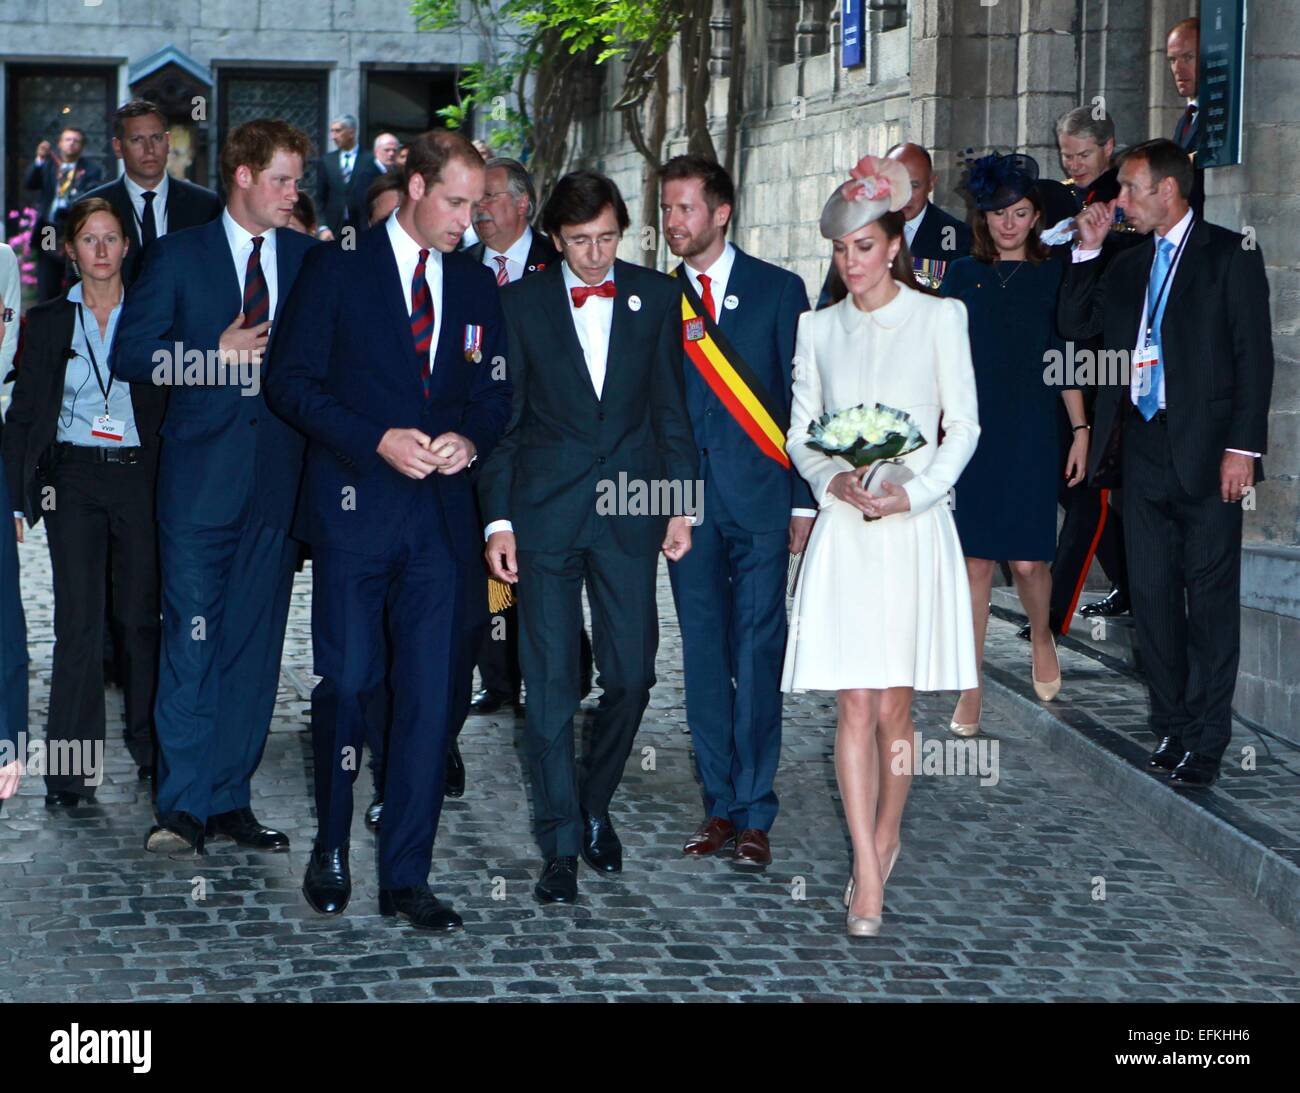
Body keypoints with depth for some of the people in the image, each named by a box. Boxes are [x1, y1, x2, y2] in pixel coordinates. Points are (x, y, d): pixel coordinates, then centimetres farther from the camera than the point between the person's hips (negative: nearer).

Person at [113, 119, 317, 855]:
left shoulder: (312, 260, 11)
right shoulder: (179, 255, 4)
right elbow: (130, 354, 0)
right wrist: (216, 356, -12)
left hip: (280, 479, 3)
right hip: (202, 475, -3)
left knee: (255, 643, 5)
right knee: (192, 637, -7)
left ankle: (230, 800, 12)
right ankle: (184, 807, -2)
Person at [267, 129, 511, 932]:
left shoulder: (476, 285, 13)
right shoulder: (339, 270, 1)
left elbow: (495, 394, 17)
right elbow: (291, 381, -3)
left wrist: (468, 440, -6)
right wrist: (378, 440, -14)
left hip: (443, 510, 3)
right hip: (356, 505, -3)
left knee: (431, 696, 0)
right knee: (349, 681, -1)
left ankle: (407, 877, 6)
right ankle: (333, 848, 21)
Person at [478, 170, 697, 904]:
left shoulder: (656, 297, 6)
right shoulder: (521, 304, 2)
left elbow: (672, 406, 9)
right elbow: (502, 417, 3)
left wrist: (680, 502, 4)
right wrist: (498, 519, -2)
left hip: (630, 511, 1)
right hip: (545, 513, -1)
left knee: (632, 674, 2)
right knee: (550, 682, -1)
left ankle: (595, 806, 26)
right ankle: (561, 844, 6)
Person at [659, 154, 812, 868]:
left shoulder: (778, 291, 3)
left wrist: (805, 500, -2)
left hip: (759, 496, -2)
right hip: (685, 501, 2)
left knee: (757, 655, -4)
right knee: (704, 655, 6)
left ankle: (755, 815, 0)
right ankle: (720, 806, 15)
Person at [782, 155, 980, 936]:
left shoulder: (940, 318, 3)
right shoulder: (820, 328, 11)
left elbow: (964, 426, 2)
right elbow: (799, 433, 12)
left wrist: (912, 492, -11)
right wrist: (835, 480, -8)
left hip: (914, 527, -1)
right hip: (844, 531, 2)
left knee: (894, 704, 2)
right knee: (855, 704, -5)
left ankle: (887, 837, 24)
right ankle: (869, 875, -4)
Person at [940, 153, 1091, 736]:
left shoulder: (1052, 277, 6)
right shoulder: (963, 274, 7)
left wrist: (1080, 430, 3)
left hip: (1032, 432, 0)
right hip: (973, 431, 1)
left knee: (1028, 558, -5)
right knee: (975, 558, -1)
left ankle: (1041, 636, 29)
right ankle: (971, 688, 5)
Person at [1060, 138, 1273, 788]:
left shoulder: (1230, 254, -2)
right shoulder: (1129, 266, 17)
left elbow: (1253, 353, -6)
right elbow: (1076, 325, 14)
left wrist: (1243, 446, -13)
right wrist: (1088, 250, 5)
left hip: (1206, 454, -6)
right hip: (1143, 450, 6)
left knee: (1210, 598, -1)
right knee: (1151, 595, 7)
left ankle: (1205, 743, 4)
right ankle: (1171, 727, 18)